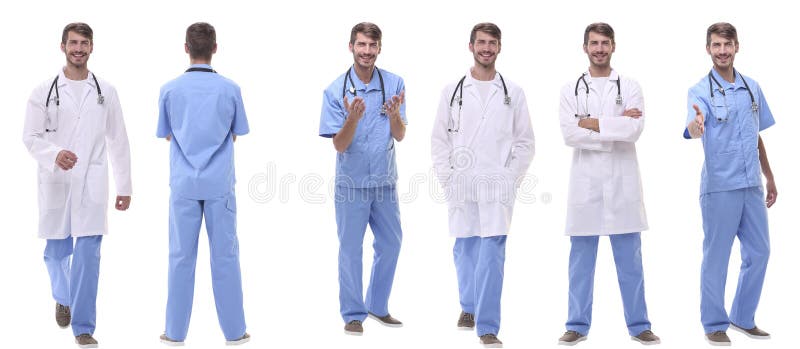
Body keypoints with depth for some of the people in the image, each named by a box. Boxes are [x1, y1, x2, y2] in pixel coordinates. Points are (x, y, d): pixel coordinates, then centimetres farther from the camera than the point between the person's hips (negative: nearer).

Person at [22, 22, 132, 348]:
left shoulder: (105, 91, 5)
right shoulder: (44, 91, 1)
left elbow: (118, 141, 8)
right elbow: (31, 137, -2)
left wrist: (125, 186, 7)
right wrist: (55, 154, -23)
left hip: (92, 184, 0)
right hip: (56, 182, 0)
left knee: (88, 255, -5)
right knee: (57, 251, 11)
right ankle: (63, 298, 43)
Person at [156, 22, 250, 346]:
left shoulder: (169, 89, -2)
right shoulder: (230, 88, -3)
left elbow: (167, 136, 9)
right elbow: (235, 134, 8)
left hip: (184, 184, 1)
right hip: (219, 184, 0)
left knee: (181, 257, 7)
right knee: (225, 256, 6)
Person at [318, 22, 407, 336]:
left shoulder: (394, 84, -5)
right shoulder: (336, 91, -11)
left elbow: (400, 136, -7)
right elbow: (340, 145, -12)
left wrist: (394, 115, -29)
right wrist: (353, 118, -31)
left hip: (385, 180, 3)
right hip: (352, 182, -3)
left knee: (390, 245, 13)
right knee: (350, 249, 5)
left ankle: (377, 306, 31)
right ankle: (353, 314, 19)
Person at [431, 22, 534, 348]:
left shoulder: (513, 93, 6)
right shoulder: (452, 91, 7)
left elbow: (525, 142, 7)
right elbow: (440, 140, 7)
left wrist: (510, 179, -1)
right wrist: (447, 179, 0)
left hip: (497, 187, -1)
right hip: (461, 187, 2)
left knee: (491, 255, -9)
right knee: (465, 251, 12)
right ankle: (468, 306, 34)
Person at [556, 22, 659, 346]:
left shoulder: (630, 87, 6)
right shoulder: (571, 90, 6)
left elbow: (634, 129, -11)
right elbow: (569, 134, -9)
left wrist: (591, 123, -10)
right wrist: (616, 126, -11)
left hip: (622, 182, 0)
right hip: (585, 182, 0)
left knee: (629, 259, 5)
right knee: (581, 259, 6)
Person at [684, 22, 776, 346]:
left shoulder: (752, 88, 9)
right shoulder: (700, 91, -8)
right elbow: (693, 130, -28)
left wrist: (769, 178, 19)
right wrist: (696, 124, -51)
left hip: (752, 186, 6)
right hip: (720, 187, -5)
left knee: (758, 253, 12)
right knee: (716, 258, 3)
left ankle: (743, 317, 28)